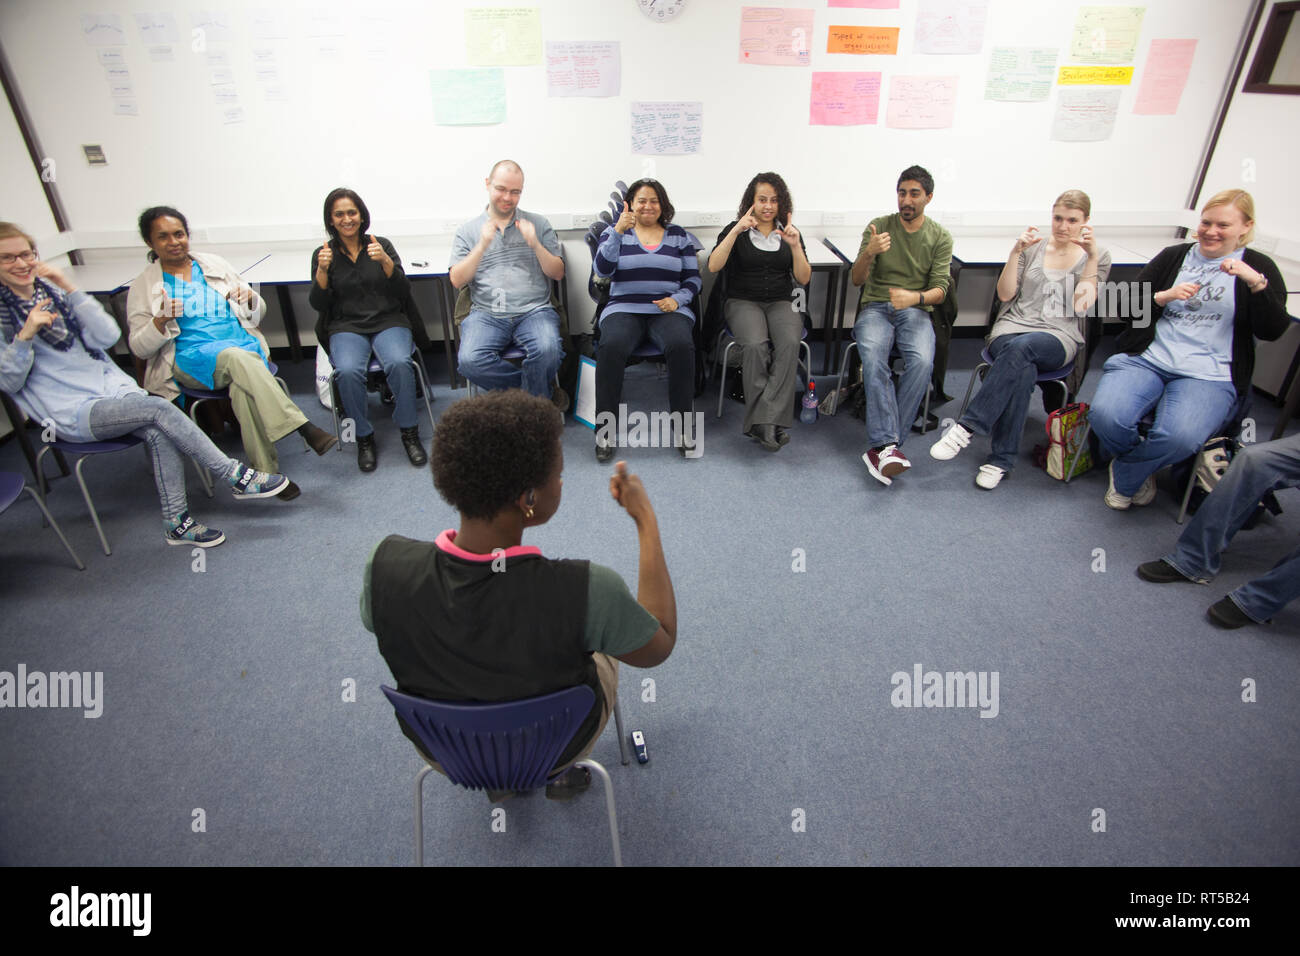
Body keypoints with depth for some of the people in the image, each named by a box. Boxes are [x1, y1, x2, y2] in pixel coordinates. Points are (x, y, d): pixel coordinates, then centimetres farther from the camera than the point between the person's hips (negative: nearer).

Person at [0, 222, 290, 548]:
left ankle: (177, 522, -20)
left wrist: (69, 288, -8)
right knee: (159, 409, -27)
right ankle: (237, 477, -23)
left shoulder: (53, 291, 13)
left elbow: (108, 337, 0)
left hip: (113, 388, 4)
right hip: (71, 413, -4)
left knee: (159, 432, -26)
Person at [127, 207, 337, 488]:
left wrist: (250, 299, -6)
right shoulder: (143, 287, 12)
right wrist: (161, 320, -14)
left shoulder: (215, 265, 18)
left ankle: (266, 472, -34)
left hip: (244, 344, 2)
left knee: (243, 386, -35)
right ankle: (306, 429, -45)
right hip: (190, 357, -2)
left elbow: (258, 313, 18)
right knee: (237, 358, -36)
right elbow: (139, 347, 6)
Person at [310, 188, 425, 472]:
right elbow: (318, 304, 2)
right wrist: (322, 270, -14)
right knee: (348, 371, -32)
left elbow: (403, 293, 0)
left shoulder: (382, 245, 7)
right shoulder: (323, 254, 8)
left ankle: (409, 432, -16)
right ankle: (364, 437, -13)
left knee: (399, 363, -33)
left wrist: (386, 262, -16)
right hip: (346, 327, 0)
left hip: (388, 321, 0)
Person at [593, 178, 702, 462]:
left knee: (681, 345, -34)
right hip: (624, 309, 0)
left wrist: (677, 299, -7)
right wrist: (618, 231, -15)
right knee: (611, 346, -34)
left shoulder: (679, 235, 17)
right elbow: (602, 270, -4)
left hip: (668, 310, 1)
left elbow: (693, 278, 13)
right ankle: (604, 430, -25)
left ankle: (682, 427, -24)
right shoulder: (614, 232, 13)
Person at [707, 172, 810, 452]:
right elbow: (713, 266, -9)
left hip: (781, 303, 2)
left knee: (789, 343, -33)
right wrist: (736, 231, -18)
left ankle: (764, 421, -36)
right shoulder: (736, 230, 8)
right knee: (755, 345, -35)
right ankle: (768, 426, -31)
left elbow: (803, 278, 6)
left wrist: (795, 246, -9)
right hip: (743, 302, -2)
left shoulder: (789, 233, 14)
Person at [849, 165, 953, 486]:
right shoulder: (878, 226, 8)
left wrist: (915, 297, -23)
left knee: (922, 362, -32)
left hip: (916, 311, 1)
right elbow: (856, 279, 1)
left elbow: (940, 289, 0)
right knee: (873, 356, -35)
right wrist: (869, 254, -21)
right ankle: (888, 444, -39)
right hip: (875, 307, 0)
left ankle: (881, 447, -31)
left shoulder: (940, 238, 9)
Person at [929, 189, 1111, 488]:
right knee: (1023, 372, -36)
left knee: (1021, 347, -39)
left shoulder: (1098, 257, 13)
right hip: (1011, 327, 1)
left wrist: (1092, 257, -6)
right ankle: (1001, 460, -36)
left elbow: (1081, 306, -1)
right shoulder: (1032, 248, 17)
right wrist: (1015, 252, -3)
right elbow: (1005, 295, 8)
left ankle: (967, 426, -42)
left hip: (1059, 337, -1)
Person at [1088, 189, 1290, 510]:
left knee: (1178, 436, -33)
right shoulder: (1174, 256, 18)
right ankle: (1141, 472, 3)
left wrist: (1256, 282, -15)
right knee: (1105, 414, -29)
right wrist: (1163, 297, -6)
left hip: (1209, 375, -2)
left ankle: (1124, 478, -2)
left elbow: (1272, 331, -1)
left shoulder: (1259, 267, 12)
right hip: (1145, 359, 2)